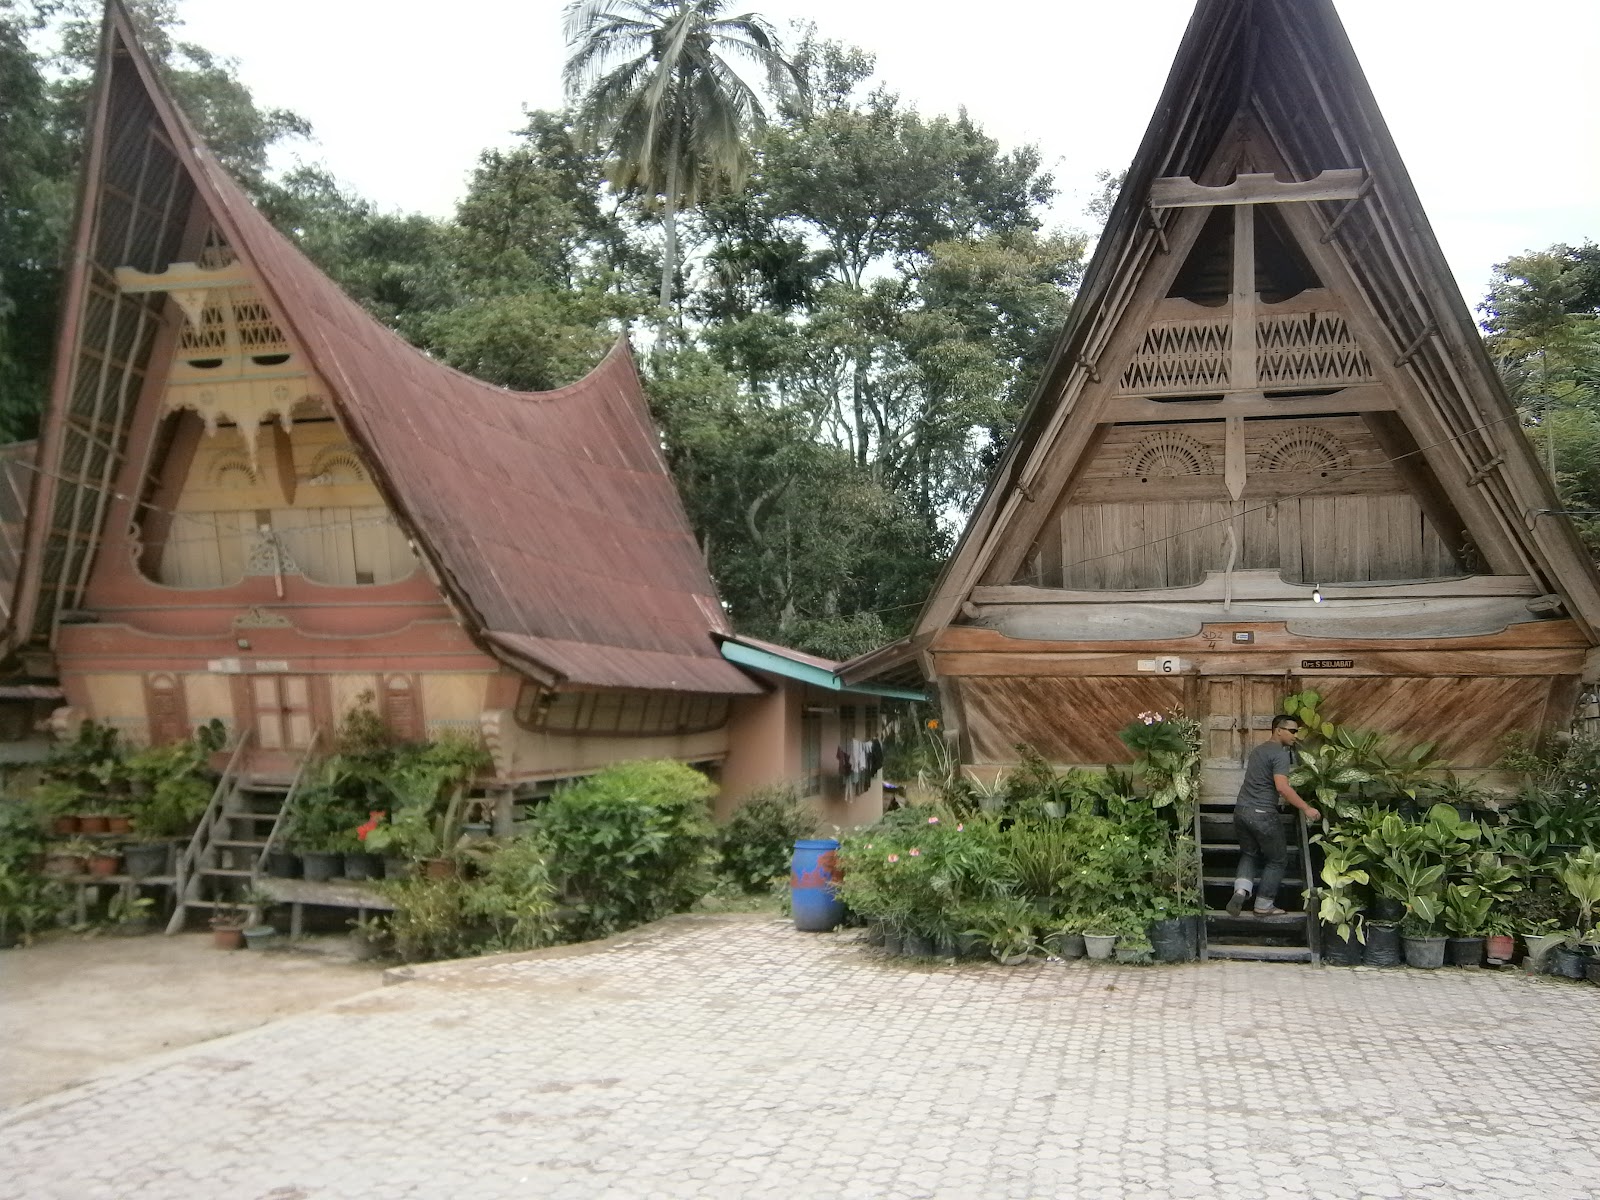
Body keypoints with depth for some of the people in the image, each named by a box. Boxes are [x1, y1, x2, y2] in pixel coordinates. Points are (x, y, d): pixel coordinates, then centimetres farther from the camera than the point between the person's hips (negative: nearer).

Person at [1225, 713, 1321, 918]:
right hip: (1262, 814, -8)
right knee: (1278, 859, 10)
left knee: (1249, 853, 22)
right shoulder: (1280, 753, -11)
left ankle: (1241, 891, -3)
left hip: (1241, 810, 8)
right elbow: (1282, 787, -23)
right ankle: (1263, 905, 14)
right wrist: (1306, 808, -19)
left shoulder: (1258, 750, 18)